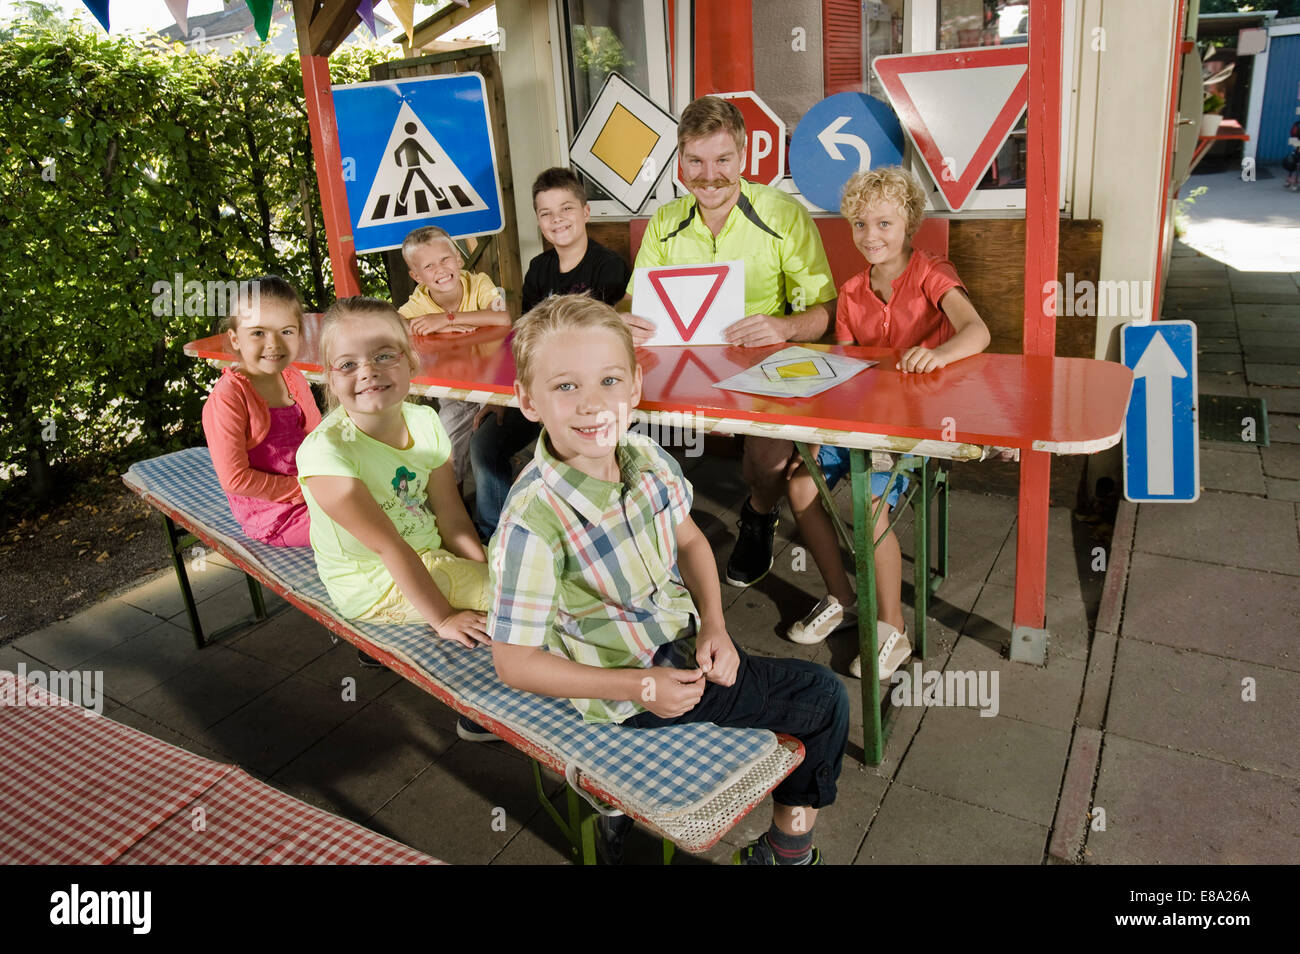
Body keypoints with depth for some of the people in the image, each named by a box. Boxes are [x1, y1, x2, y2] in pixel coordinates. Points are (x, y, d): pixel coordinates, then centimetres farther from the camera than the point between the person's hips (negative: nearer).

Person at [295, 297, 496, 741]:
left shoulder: (424, 421, -7)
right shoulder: (325, 452, -27)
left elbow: (451, 517, -4)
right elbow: (389, 547, -26)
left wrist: (487, 575, -10)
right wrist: (443, 618, -22)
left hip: (429, 554, 7)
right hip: (375, 585, -7)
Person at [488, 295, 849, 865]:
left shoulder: (646, 456, -11)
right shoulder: (533, 524, -31)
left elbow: (688, 540, 8)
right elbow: (515, 663, -23)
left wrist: (713, 625, -7)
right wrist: (640, 688, -22)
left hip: (683, 637, 7)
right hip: (632, 679, -7)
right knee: (824, 701, -1)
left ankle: (788, 838, 36)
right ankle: (792, 843, 24)